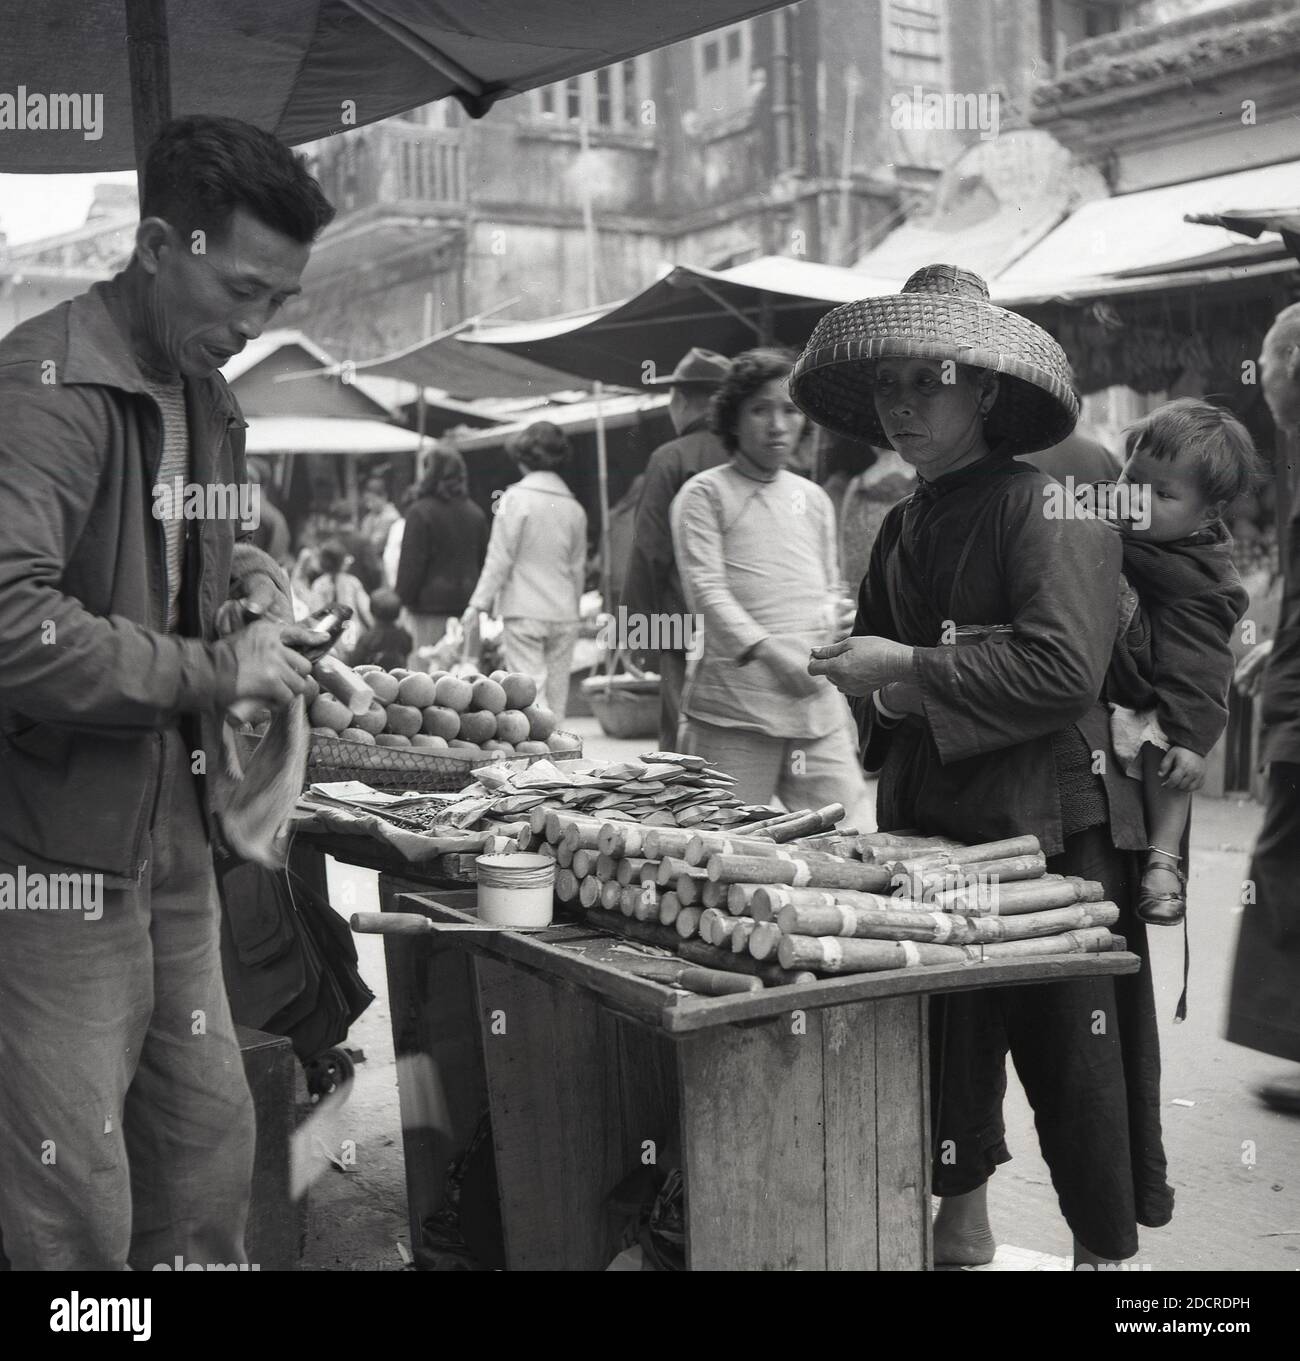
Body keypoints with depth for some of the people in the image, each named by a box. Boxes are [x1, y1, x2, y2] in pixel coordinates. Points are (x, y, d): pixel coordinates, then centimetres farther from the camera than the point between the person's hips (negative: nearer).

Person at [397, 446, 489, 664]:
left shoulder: (420, 512, -7)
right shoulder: (476, 513, 11)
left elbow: (411, 564, -9)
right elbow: (483, 560, 16)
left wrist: (405, 599, -2)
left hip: (430, 606, -5)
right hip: (466, 604, 6)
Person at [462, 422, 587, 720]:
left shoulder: (516, 498, -8)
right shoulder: (574, 507, 7)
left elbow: (500, 557, -9)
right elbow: (578, 568, 13)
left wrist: (479, 603, -4)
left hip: (524, 611, -5)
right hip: (564, 616, 5)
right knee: (557, 695, 11)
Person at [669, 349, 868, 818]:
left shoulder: (814, 498, 19)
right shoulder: (705, 494, 2)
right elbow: (705, 589, -8)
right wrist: (768, 652, -20)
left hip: (817, 697, 5)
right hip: (734, 699, -5)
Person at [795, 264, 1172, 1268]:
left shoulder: (1046, 506, -11)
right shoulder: (904, 527, 12)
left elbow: (1063, 666, -23)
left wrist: (910, 670, -18)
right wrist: (884, 692, -4)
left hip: (1050, 826, -7)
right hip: (932, 824, 7)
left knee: (1074, 1060, 1)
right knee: (941, 1040, 14)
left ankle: (1107, 1247, 18)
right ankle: (962, 1225, 32)